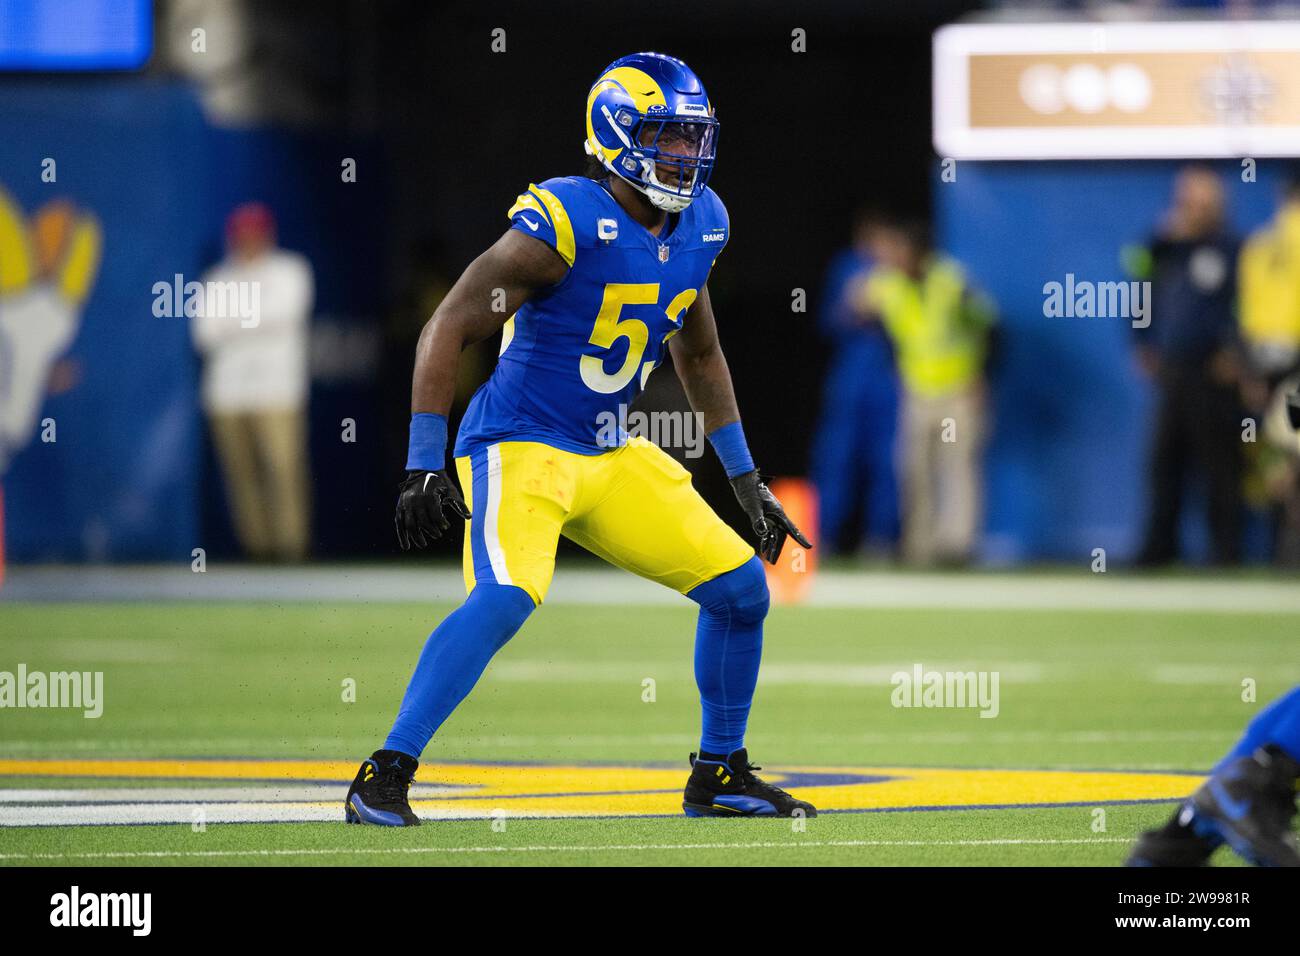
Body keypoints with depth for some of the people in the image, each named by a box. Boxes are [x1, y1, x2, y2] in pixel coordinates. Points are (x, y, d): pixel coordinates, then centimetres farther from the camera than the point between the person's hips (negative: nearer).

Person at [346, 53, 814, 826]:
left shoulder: (699, 226, 4)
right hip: (518, 446, -8)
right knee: (508, 595, -32)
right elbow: (448, 331, -17)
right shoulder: (566, 224, -20)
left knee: (743, 588, 5)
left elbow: (700, 356, 21)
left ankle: (720, 775, 22)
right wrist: (424, 465, -21)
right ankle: (385, 777, -26)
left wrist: (747, 481, 21)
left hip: (608, 459, 8)